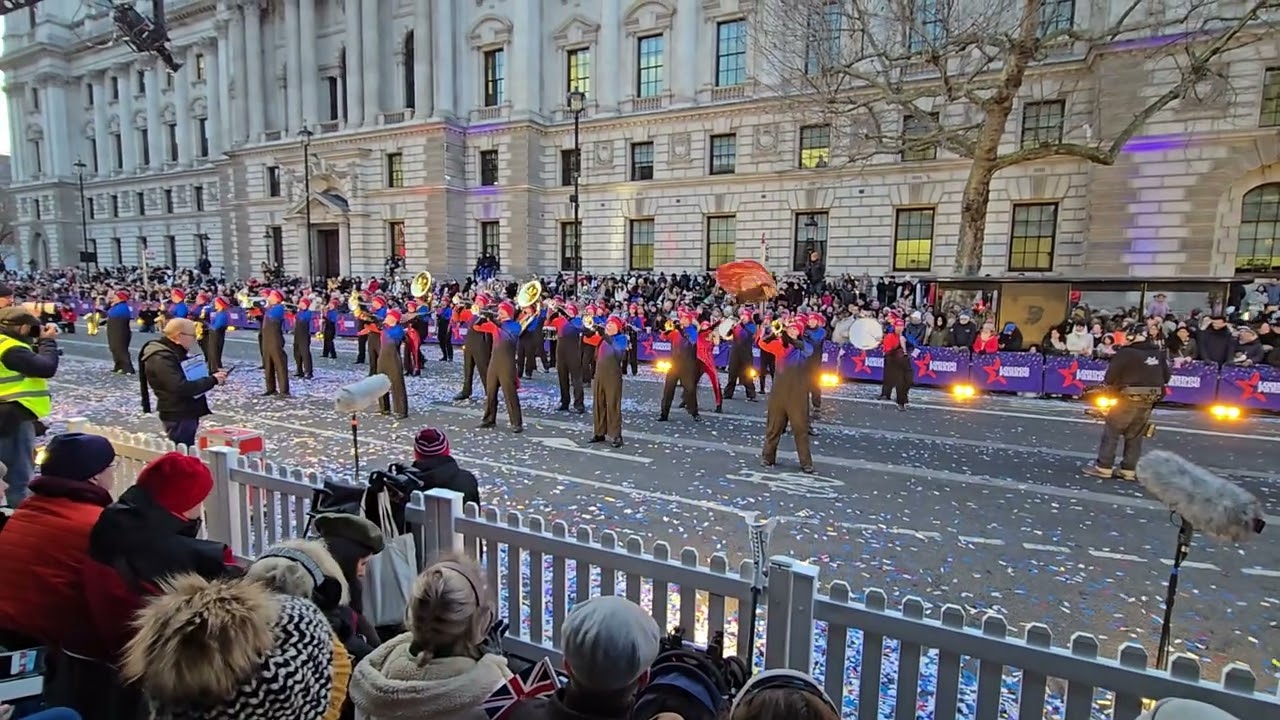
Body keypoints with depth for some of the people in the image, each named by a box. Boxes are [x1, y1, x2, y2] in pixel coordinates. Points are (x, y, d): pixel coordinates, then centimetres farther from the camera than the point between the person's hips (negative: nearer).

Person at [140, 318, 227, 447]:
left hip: (188, 413, 10)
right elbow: (181, 388, -31)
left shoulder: (177, 352, 11)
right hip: (177, 416, -10)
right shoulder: (161, 359, -21)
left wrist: (213, 375, 3)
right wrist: (212, 380, -23)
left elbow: (191, 377, 22)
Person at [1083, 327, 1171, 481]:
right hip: (1149, 400, 6)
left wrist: (1108, 384, 7)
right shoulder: (1159, 353, 7)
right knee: (1135, 435, 13)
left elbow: (1110, 377, -12)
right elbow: (1166, 377, 13)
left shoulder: (1126, 352, -13)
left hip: (1129, 398, -6)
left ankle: (1103, 467, 3)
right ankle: (1129, 470, 15)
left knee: (1111, 431, 3)